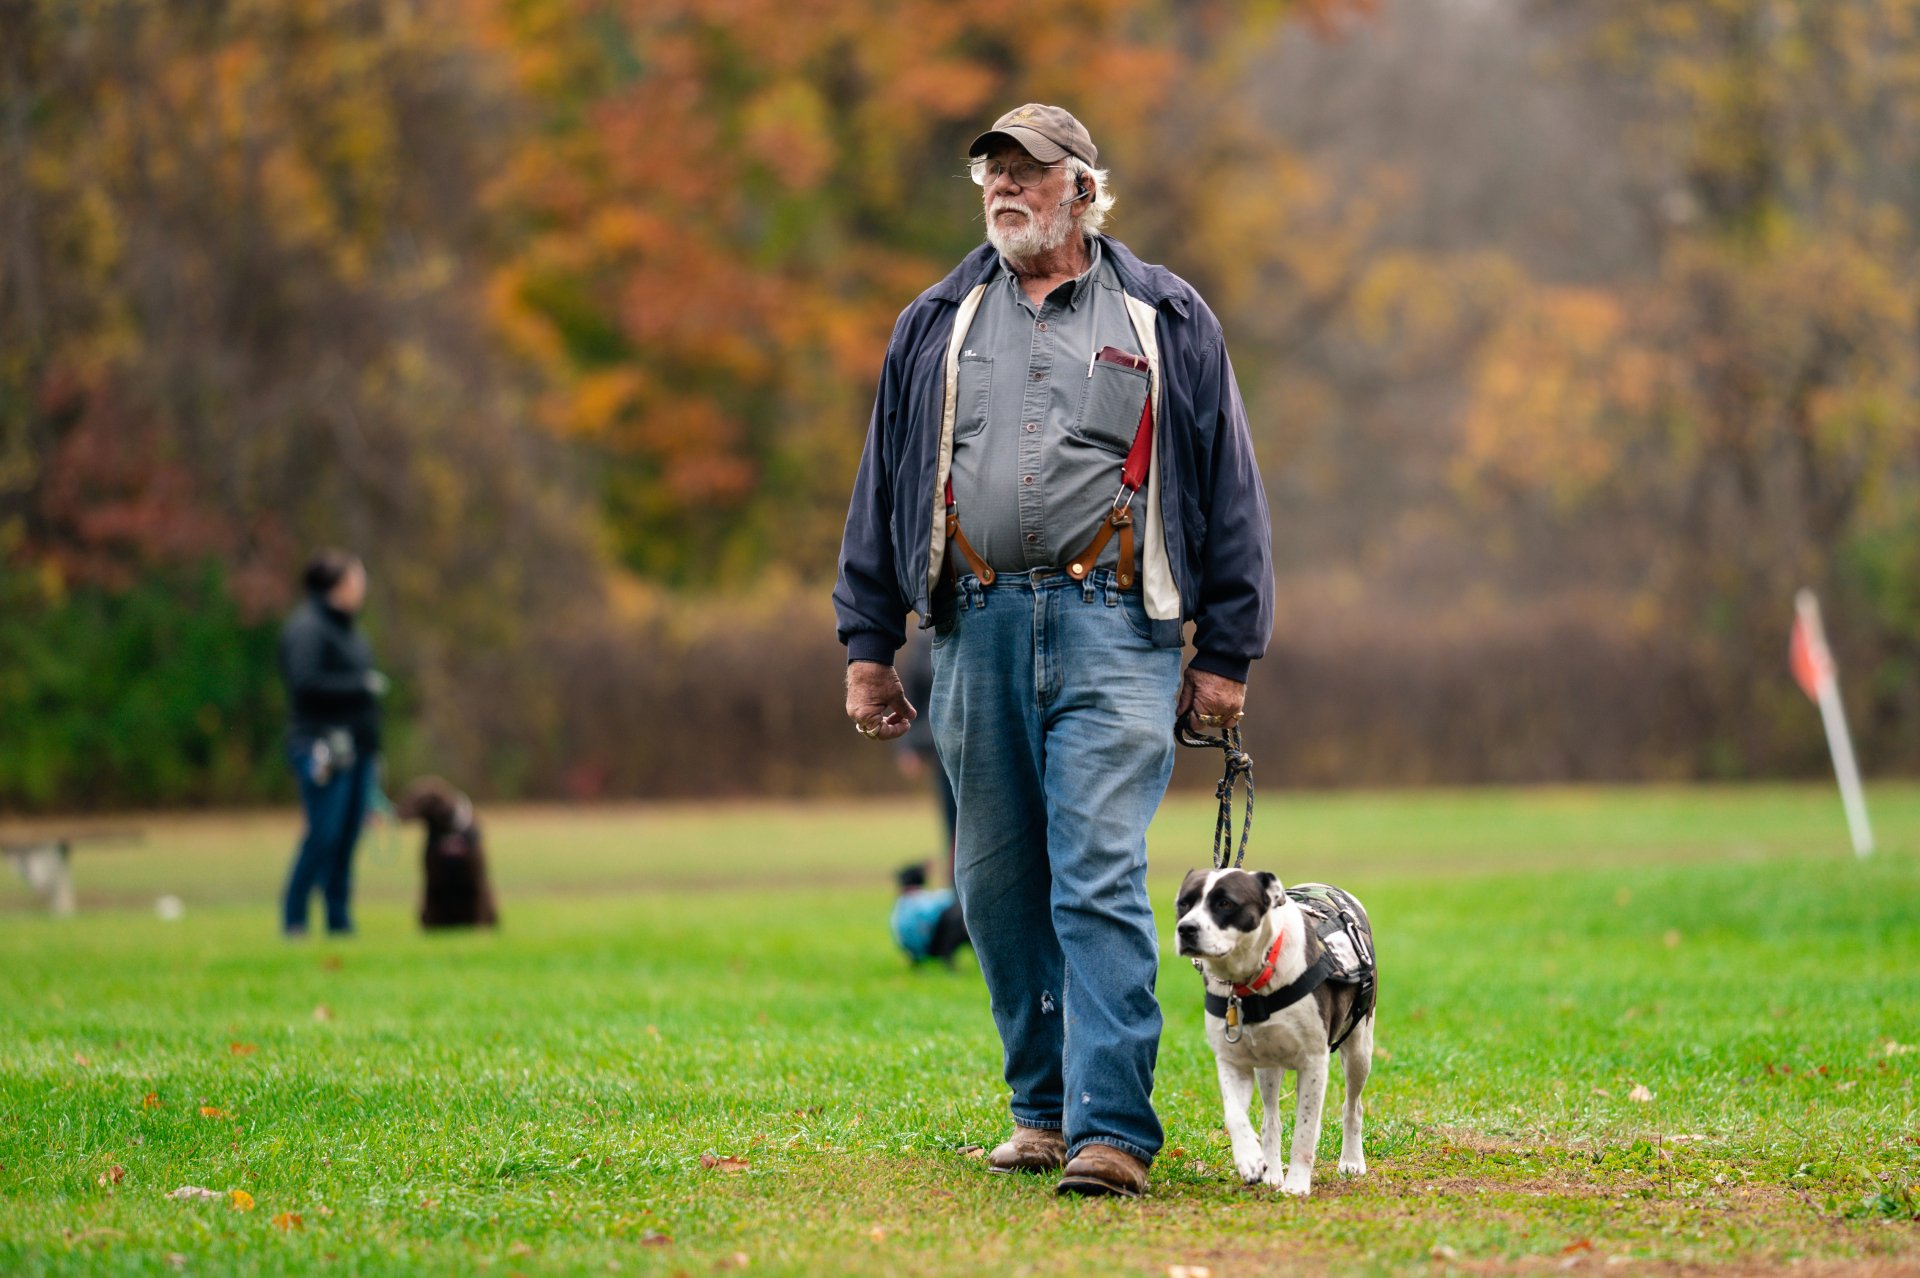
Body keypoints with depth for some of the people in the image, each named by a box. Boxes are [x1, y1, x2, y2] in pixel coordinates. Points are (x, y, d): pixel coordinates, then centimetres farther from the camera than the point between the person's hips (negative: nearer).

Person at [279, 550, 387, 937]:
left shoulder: (346, 629, 19)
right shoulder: (307, 626, -9)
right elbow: (306, 683, -19)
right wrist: (363, 685, -14)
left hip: (355, 747, 9)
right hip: (324, 743, -9)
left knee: (347, 836, 6)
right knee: (324, 833, -11)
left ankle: (339, 920, 9)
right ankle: (294, 919, -5)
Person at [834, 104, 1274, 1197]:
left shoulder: (1166, 321, 9)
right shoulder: (937, 326, 17)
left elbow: (1230, 491, 8)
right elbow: (884, 487, 18)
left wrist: (1226, 654, 2)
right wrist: (869, 646, 12)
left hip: (1111, 627, -4)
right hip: (976, 628, 4)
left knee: (1101, 882, -13)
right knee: (999, 887, 7)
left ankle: (1112, 1130, -16)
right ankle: (1045, 1106, 21)